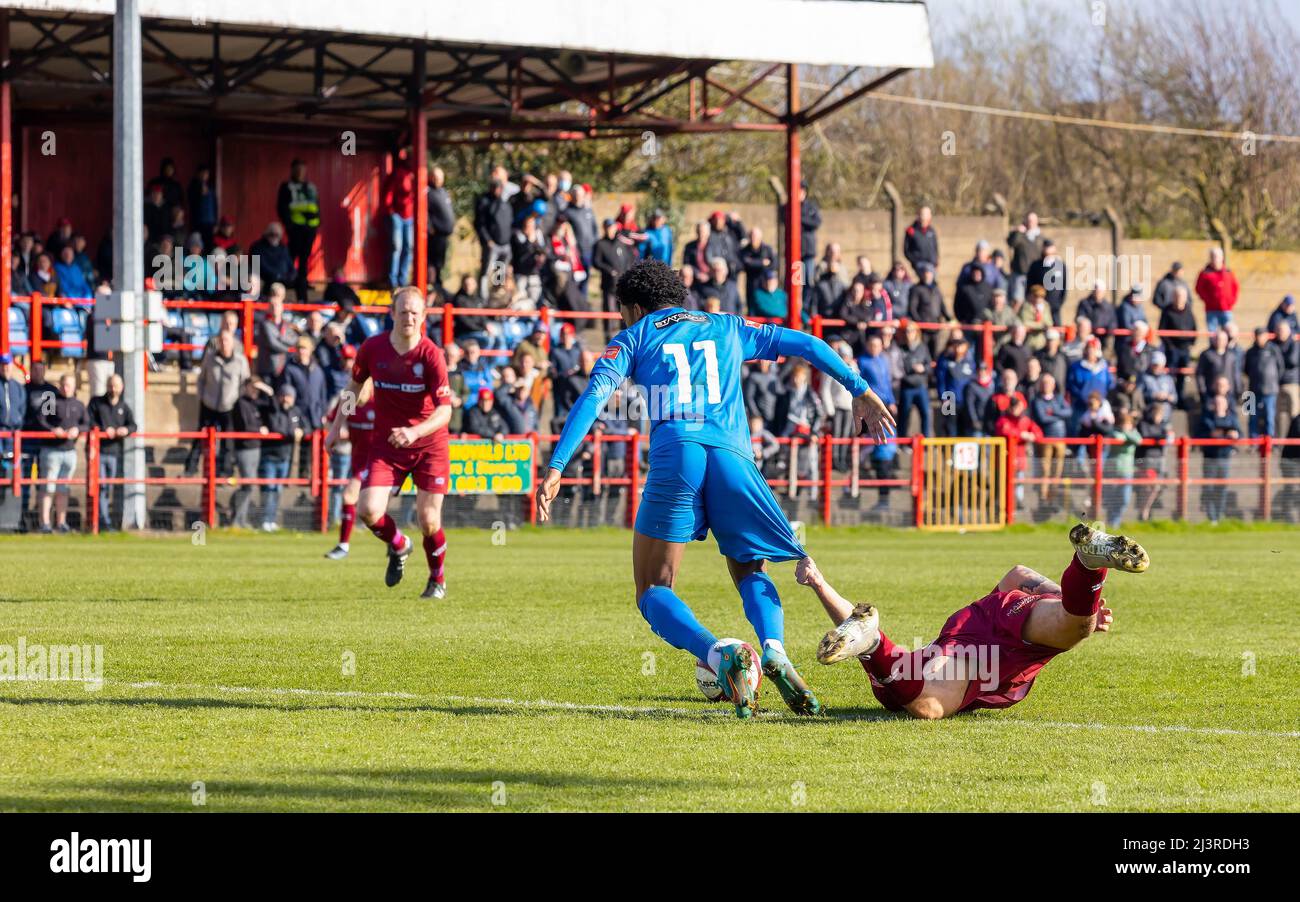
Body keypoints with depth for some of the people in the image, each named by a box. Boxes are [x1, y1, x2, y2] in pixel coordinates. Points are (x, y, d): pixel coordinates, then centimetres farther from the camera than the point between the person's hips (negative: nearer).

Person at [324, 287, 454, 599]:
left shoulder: (431, 355, -16)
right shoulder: (373, 348, -7)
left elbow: (445, 410, -21)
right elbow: (355, 384, 14)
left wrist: (415, 432, -37)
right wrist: (337, 425, 14)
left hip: (429, 445, -2)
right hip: (386, 444, 2)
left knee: (428, 520, -6)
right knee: (368, 510, -15)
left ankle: (438, 580, 23)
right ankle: (398, 546, 20)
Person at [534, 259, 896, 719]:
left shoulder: (634, 338, 19)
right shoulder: (727, 329, 28)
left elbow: (594, 395, 5)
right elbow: (804, 344, 28)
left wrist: (556, 468, -2)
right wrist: (860, 391, 34)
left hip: (674, 456, -3)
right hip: (732, 456, 3)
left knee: (653, 592, 4)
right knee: (751, 574, 22)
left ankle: (721, 653, -26)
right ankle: (774, 651, -11)